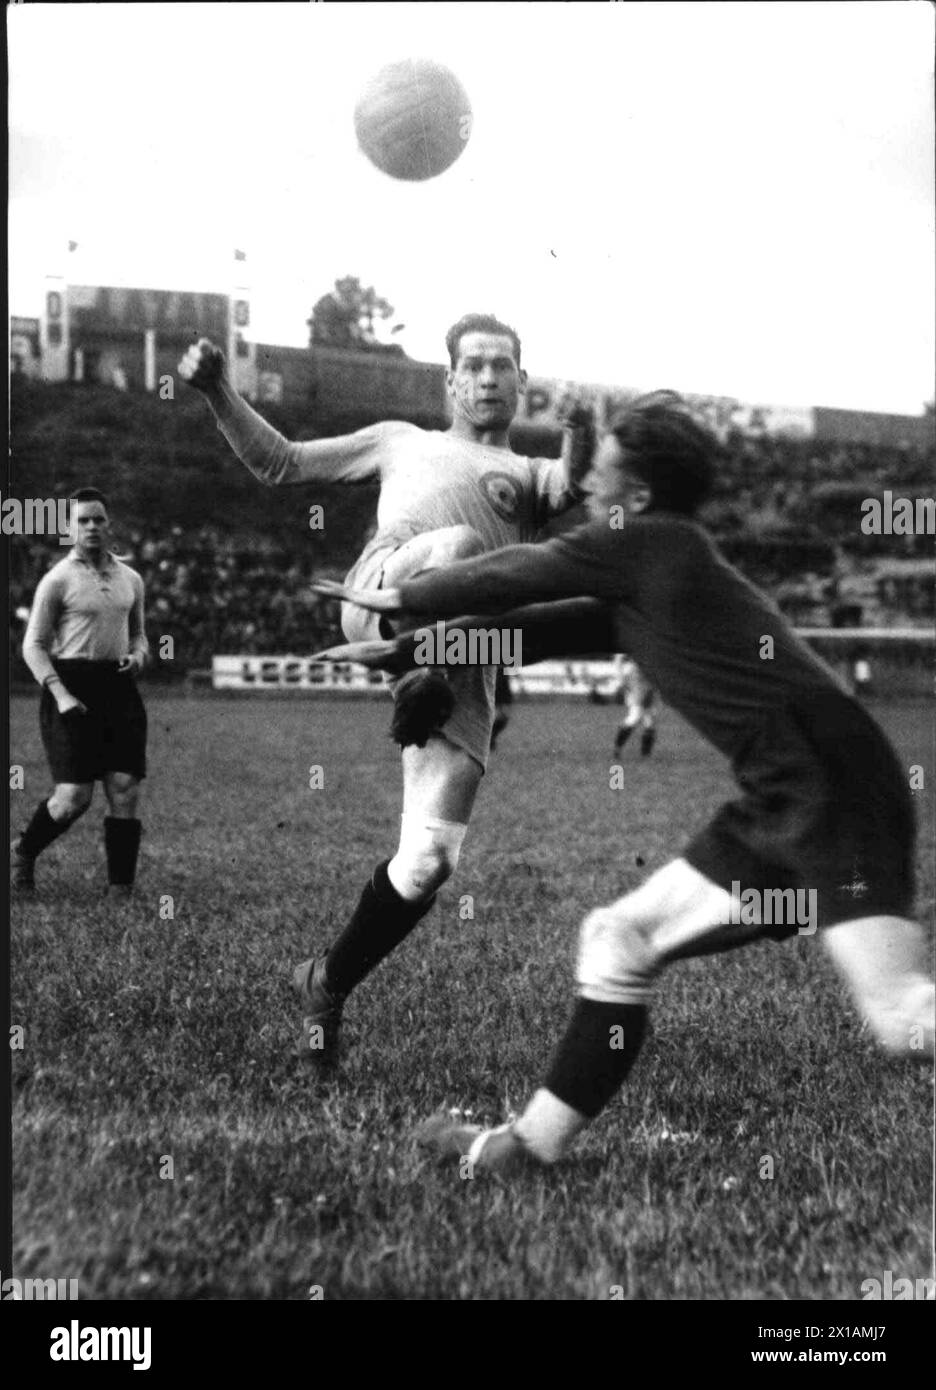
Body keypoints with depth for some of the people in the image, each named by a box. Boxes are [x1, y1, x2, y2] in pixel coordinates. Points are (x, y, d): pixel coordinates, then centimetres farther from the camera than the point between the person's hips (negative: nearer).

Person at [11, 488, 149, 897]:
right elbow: (33, 644, -3)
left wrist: (137, 656, 2)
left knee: (125, 793, -3)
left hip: (118, 688, 5)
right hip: (71, 686, -5)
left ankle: (121, 890, 5)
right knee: (74, 798, -8)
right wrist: (60, 694, -15)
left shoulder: (130, 579, 14)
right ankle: (24, 851, 21)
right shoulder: (58, 579, -2)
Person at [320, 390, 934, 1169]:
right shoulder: (634, 594, 20)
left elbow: (516, 574, 4)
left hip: (831, 783, -10)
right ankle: (534, 1142, 22)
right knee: (619, 940, 13)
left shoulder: (656, 545, -5)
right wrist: (403, 654, 31)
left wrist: (401, 599, 19)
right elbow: (539, 625, 27)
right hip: (780, 805, 10)